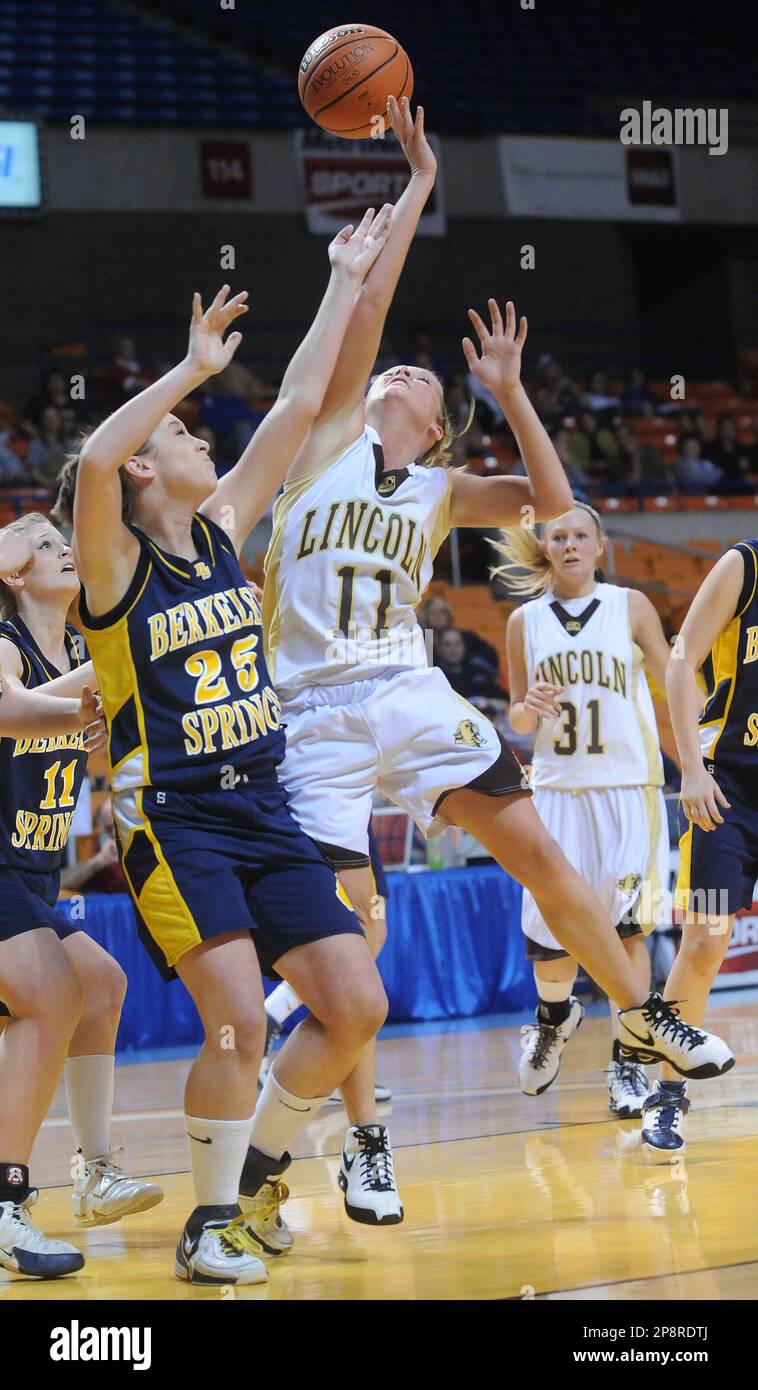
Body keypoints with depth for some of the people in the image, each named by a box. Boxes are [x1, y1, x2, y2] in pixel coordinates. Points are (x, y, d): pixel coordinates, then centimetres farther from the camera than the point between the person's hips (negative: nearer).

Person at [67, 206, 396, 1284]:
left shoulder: (223, 530, 10)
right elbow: (91, 461, -29)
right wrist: (193, 369, -25)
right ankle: (210, 1223, 0)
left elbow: (298, 408, 13)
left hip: (264, 811, 7)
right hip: (172, 817, -7)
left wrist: (346, 284, 14)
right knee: (239, 1021, -20)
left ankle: (258, 1168, 21)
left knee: (356, 1007, 0)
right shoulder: (116, 562, -7)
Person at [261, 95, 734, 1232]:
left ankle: (645, 1016, 16)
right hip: (316, 709, -3)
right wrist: (417, 186, -1)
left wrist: (509, 391, -5)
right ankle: (365, 1138, 6)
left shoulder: (441, 489, 12)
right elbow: (368, 304, -2)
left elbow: (552, 503, -2)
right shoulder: (331, 433, 6)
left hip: (410, 693, 3)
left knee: (536, 851, -3)